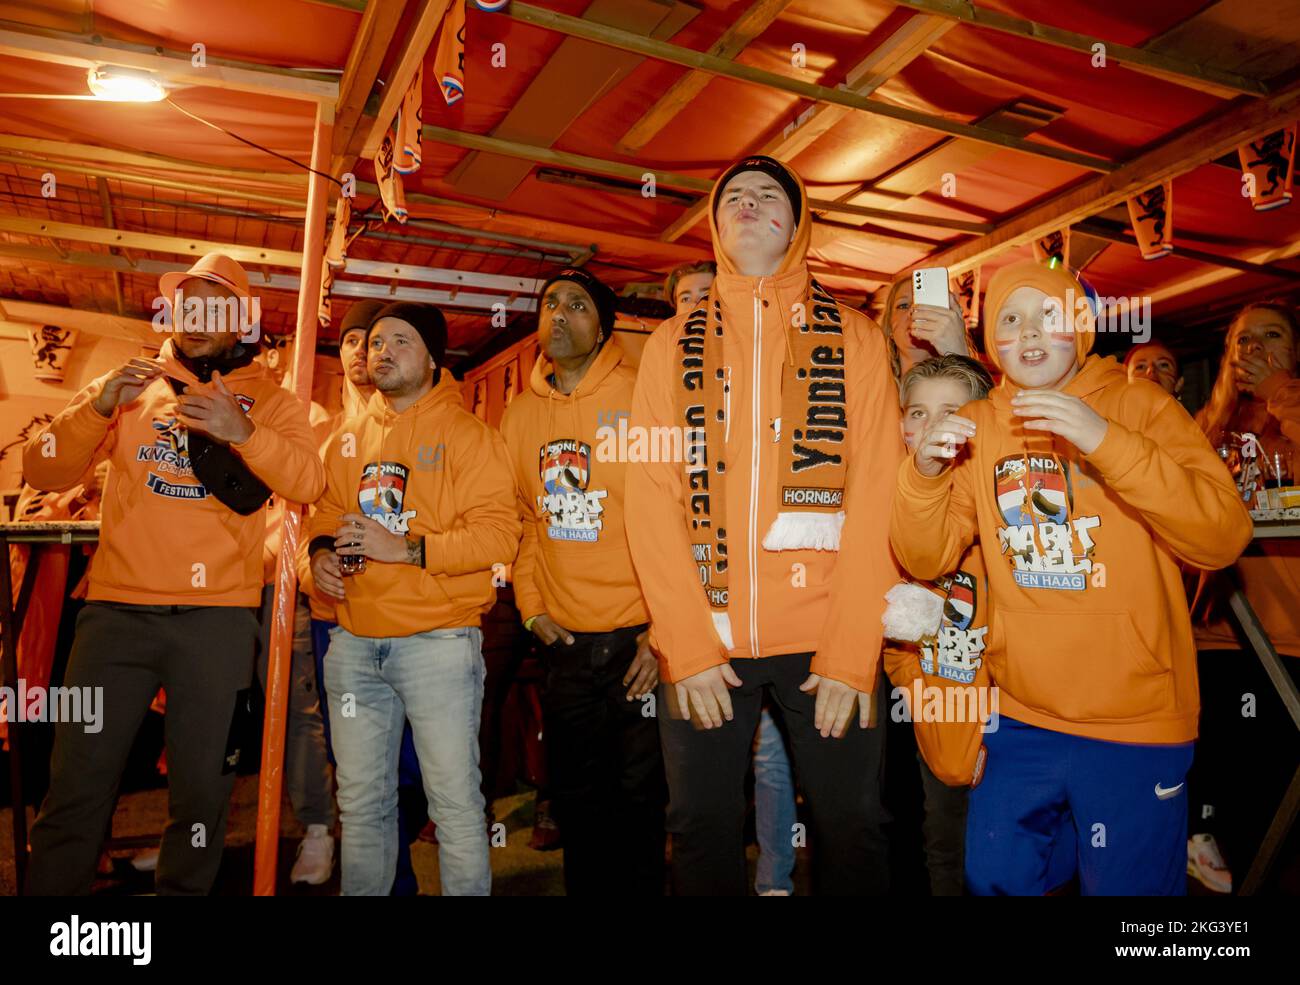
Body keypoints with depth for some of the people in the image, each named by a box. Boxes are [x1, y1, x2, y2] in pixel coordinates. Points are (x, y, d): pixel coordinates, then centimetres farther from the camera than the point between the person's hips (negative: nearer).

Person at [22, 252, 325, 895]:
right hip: (118, 609, 1)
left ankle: (183, 891, 25)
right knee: (77, 786, 3)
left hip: (219, 618, -1)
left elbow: (307, 484, -6)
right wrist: (100, 406, -10)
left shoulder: (270, 401, 9)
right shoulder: (129, 386, 13)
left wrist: (243, 432, -21)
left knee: (202, 788, 6)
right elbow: (42, 471, 6)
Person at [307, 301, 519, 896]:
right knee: (361, 803, 15)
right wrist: (321, 552, 1)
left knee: (455, 801, 0)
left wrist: (406, 548, -19)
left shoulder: (467, 434, -3)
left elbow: (498, 534, -12)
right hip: (354, 643, 6)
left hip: (438, 640, -5)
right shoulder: (347, 439, 15)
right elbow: (328, 513, 24)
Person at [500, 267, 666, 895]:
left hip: (640, 636, -4)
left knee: (640, 798, 8)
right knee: (576, 801, 16)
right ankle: (587, 889, 35)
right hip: (566, 640, 4)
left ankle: (641, 887, 29)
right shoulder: (520, 414, 7)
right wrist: (531, 605, 6)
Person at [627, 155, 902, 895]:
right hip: (705, 640, 1)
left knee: (851, 831, 9)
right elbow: (651, 494, 0)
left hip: (827, 640, 0)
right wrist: (687, 644, -8)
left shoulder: (854, 336, 6)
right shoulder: (674, 343, 9)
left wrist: (851, 651, -9)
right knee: (704, 831, 10)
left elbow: (876, 493, -2)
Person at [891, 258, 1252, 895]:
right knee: (993, 879, 16)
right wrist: (925, 472, -21)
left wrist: (1104, 440, -28)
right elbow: (926, 560, -3)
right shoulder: (977, 425, 1)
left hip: (1137, 723, -2)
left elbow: (1223, 539, -18)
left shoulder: (1141, 406, -6)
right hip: (1018, 719, 3)